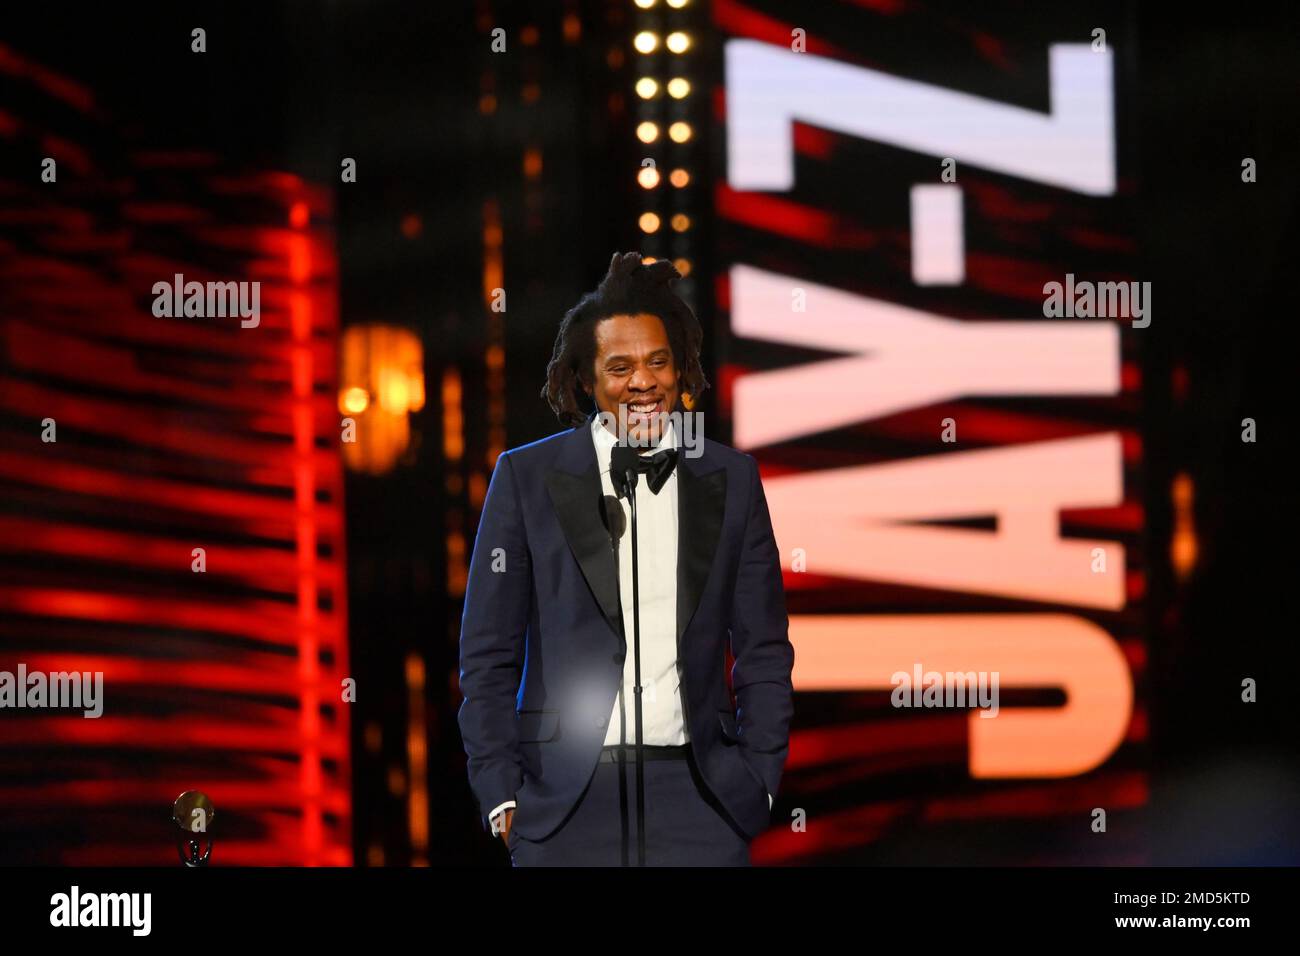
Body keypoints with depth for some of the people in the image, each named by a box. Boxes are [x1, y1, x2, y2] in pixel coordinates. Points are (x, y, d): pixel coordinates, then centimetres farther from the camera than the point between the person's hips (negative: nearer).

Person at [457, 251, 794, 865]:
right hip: (566, 803, -1)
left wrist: (759, 779, 4)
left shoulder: (731, 480, 9)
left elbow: (763, 651, 12)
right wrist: (500, 794, -2)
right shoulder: (527, 477, 4)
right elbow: (488, 655, 4)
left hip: (696, 795, 1)